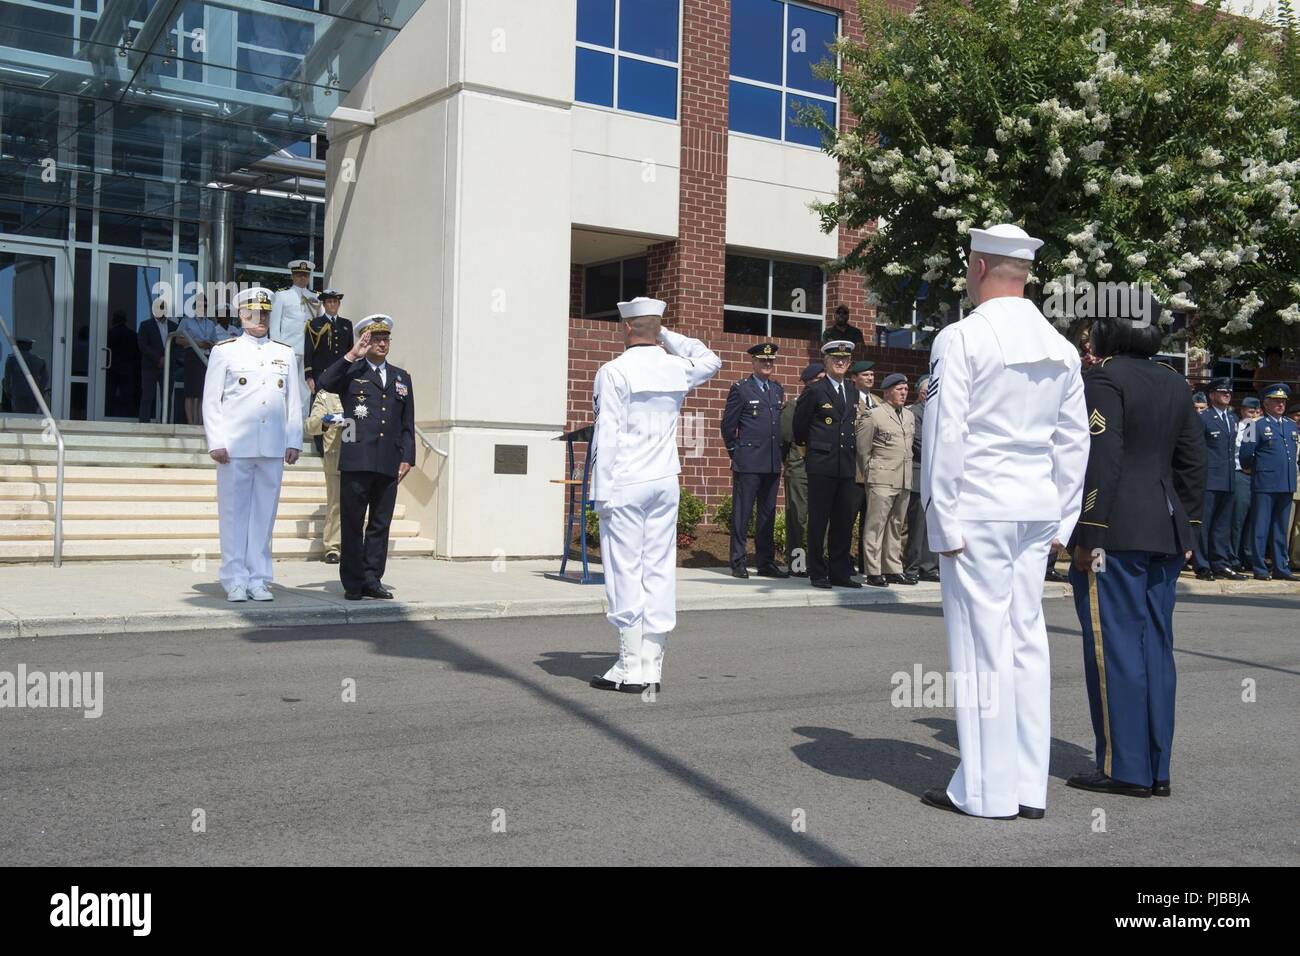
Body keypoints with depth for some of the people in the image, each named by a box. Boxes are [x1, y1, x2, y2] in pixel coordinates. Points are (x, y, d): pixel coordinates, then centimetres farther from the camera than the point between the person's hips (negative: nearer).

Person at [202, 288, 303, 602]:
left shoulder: (285, 353, 14)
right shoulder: (224, 351, 6)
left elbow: (293, 402, 13)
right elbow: (211, 401, 2)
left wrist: (294, 442, 5)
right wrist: (216, 443, -6)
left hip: (273, 449, 3)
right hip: (235, 447, -2)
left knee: (264, 514, 5)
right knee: (234, 514, 1)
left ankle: (259, 580, 11)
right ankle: (236, 581, 7)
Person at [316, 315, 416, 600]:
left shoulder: (401, 377, 18)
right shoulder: (350, 373, 7)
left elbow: (407, 424, 16)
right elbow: (322, 384, -15)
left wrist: (407, 458, 7)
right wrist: (351, 356, -13)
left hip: (389, 465, 4)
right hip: (356, 462, -4)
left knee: (380, 525, 7)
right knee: (352, 524, 0)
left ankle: (372, 580, 14)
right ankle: (353, 583, 5)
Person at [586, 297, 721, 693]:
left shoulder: (614, 371, -9)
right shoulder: (677, 369, 7)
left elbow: (607, 435, -12)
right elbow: (711, 360, 30)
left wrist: (601, 493, -9)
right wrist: (667, 335, 24)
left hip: (626, 483, -5)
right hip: (666, 482, 5)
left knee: (625, 572, -2)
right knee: (660, 569, 7)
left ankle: (631, 668, 0)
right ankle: (652, 667, 10)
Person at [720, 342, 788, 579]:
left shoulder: (778, 389, 15)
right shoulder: (740, 389, -2)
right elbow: (728, 426, -1)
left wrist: (779, 453, 13)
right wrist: (736, 454, 0)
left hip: (773, 463, 6)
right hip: (748, 463, -6)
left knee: (767, 514, 10)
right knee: (742, 513, -2)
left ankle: (766, 562, 16)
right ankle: (738, 563, 3)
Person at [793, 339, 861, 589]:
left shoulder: (852, 391, 14)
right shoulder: (814, 391, -4)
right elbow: (799, 426, 3)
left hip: (847, 465, 6)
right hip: (821, 465, -6)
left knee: (844, 521, 7)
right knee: (818, 520, -1)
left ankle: (840, 573, 14)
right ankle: (817, 573, 6)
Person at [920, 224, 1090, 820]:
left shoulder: (961, 338, -9)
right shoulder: (1060, 347, 11)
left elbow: (945, 437, -13)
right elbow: (1074, 441, 12)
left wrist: (942, 522, -8)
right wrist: (1062, 520, 16)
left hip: (978, 508, -6)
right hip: (1038, 510, 6)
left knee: (982, 645, -2)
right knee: (1027, 641, 10)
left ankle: (987, 792, 5)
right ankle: (1029, 786, 16)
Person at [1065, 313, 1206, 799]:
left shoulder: (1102, 381, -9)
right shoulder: (1174, 383, 15)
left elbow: (1101, 463, -17)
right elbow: (1194, 462, 15)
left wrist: (1087, 536, -15)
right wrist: (1187, 529, 18)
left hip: (1116, 535, -8)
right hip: (1165, 535, 8)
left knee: (1115, 647, -3)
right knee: (1155, 647, 10)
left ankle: (1124, 769, 1)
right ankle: (1156, 769, 15)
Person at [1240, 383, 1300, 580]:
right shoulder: (1257, 426, -2)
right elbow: (1245, 456, -3)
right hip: (1264, 485, -5)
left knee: (1281, 528, 10)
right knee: (1260, 527, -3)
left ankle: (1281, 568, 15)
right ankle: (1260, 569, 2)